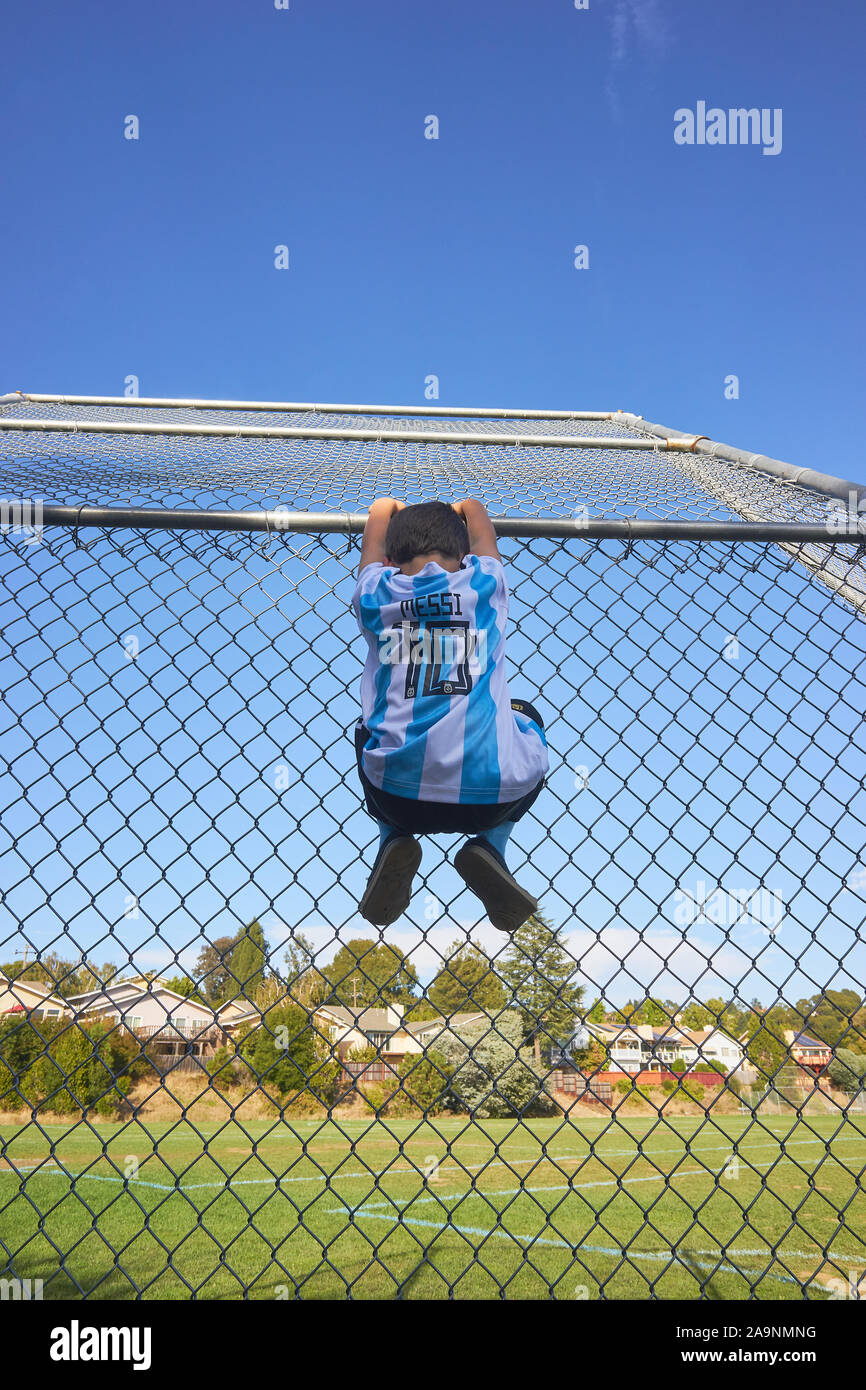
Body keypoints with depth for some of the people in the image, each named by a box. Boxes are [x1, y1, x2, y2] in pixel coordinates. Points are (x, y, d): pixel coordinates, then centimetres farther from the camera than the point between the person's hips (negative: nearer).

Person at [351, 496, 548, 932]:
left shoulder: (376, 593, 9)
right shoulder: (484, 583, 8)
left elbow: (381, 508, 31)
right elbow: (474, 507, 31)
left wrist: (390, 508, 53)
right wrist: (462, 509, 53)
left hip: (397, 797, 2)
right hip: (492, 796, -1)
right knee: (526, 717, 33)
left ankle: (392, 842, 11)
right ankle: (489, 848, 10)